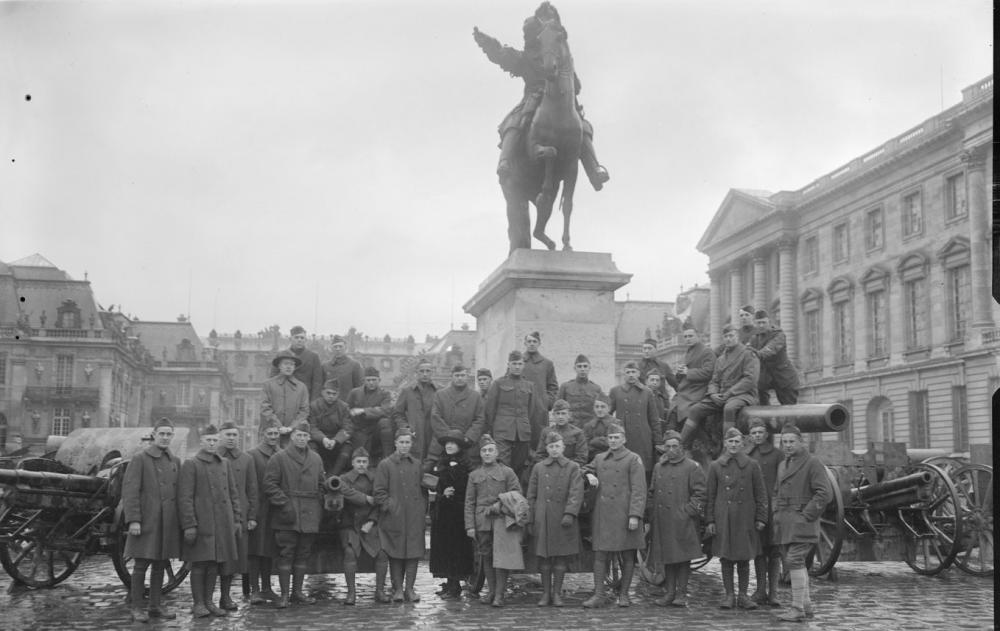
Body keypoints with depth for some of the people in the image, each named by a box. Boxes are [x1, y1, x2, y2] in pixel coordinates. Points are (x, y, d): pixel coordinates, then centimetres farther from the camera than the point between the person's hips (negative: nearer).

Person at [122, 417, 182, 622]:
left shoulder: (175, 461, 11)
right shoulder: (140, 459, -5)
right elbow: (129, 491, -10)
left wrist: (181, 521, 10)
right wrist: (133, 520, -16)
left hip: (168, 524, 5)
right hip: (146, 522, -5)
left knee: (160, 564, 11)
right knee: (141, 565, -1)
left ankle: (156, 605, 19)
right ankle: (137, 608, 7)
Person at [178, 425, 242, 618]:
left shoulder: (224, 464, 14)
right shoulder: (190, 464, -3)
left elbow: (233, 493, 18)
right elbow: (185, 498, -8)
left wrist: (237, 519, 11)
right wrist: (189, 525, -14)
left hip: (223, 524, 5)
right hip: (201, 523, -5)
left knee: (215, 564, 9)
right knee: (199, 564, 0)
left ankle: (209, 601, 17)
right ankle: (198, 604, 8)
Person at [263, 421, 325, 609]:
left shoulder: (316, 459, 14)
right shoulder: (279, 458, -3)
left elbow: (321, 485, 20)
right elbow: (269, 484, -7)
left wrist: (319, 506, 9)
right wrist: (284, 504, -14)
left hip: (310, 516, 5)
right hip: (287, 516, -5)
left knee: (304, 554, 10)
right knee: (286, 554, -3)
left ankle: (297, 591, 20)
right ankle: (284, 594, 2)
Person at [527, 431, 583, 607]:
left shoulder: (573, 467, 4)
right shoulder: (538, 468, 10)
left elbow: (576, 494, -6)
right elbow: (531, 495, 11)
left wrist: (569, 514, -19)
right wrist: (530, 521, 6)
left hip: (562, 520, -1)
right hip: (542, 520, 1)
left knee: (561, 557, 2)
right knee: (543, 557, 3)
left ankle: (557, 594, 12)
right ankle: (546, 593, 12)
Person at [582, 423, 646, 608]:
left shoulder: (633, 459, -2)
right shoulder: (599, 459, 12)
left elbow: (639, 490, -8)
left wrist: (635, 516, -16)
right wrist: (589, 475, 4)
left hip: (624, 515, -4)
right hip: (602, 516, 4)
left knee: (628, 556, 5)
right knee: (599, 554, 0)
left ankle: (624, 594, 17)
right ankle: (598, 596, 4)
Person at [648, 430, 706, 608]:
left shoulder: (692, 467, -1)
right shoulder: (658, 467, 15)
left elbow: (699, 494, -5)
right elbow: (652, 493, 20)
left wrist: (688, 511, -12)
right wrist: (652, 514, 11)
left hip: (683, 522, -5)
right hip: (663, 522, 5)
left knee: (683, 558, -3)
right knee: (667, 558, 8)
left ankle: (681, 594, 3)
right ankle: (669, 592, 14)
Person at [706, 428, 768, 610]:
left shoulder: (751, 465, 3)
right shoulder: (715, 466, 4)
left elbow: (761, 494, 5)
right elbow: (710, 495, 5)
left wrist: (760, 518, -1)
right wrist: (709, 521, 0)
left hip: (745, 518, 0)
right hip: (723, 518, 0)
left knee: (744, 558, 5)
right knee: (725, 557, 3)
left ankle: (743, 595, 14)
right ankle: (729, 596, 11)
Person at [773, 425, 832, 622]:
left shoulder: (812, 463, -7)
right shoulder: (783, 465, 18)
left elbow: (825, 493, -13)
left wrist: (807, 515, -15)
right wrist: (776, 513, 14)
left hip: (802, 522, -8)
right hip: (784, 523, 8)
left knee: (795, 561, -14)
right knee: (794, 563, 10)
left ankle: (798, 609, -12)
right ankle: (806, 606, 19)